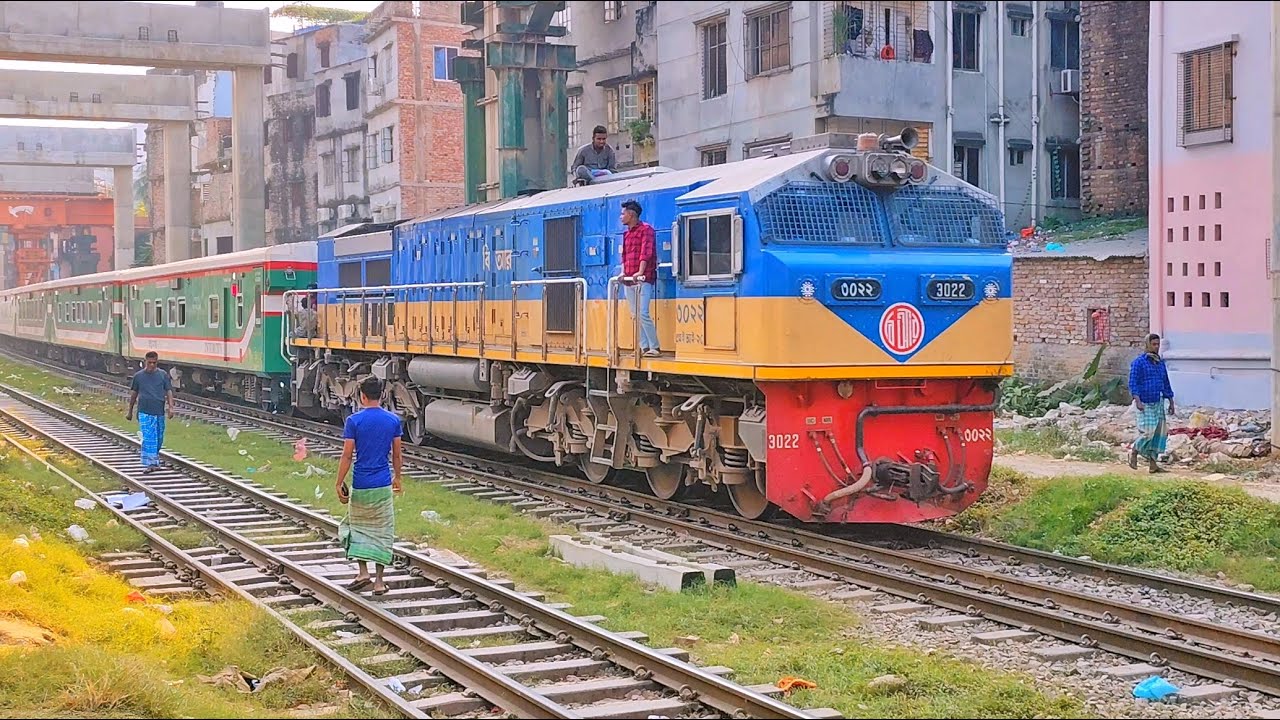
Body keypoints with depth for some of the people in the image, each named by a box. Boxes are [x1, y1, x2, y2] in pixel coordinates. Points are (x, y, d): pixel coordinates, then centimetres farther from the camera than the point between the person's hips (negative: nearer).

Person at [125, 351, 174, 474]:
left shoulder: (163, 375, 5)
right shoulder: (138, 376, 4)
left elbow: (169, 391, 3)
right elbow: (133, 394, 12)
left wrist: (171, 407, -10)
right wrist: (130, 411, 15)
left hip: (159, 412, 2)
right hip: (144, 412, -2)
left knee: (159, 438, 9)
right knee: (148, 438, -11)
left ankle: (154, 460, 27)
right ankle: (149, 464, -12)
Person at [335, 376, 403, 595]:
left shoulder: (354, 420, -9)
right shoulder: (394, 420, 0)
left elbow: (347, 456, -10)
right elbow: (396, 455, 6)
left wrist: (339, 484, -3)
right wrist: (397, 477, 21)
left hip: (361, 484, -2)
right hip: (383, 485, 2)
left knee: (357, 526, 17)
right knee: (382, 531, 8)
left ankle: (363, 572, 6)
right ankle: (379, 581, 7)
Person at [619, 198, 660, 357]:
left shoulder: (646, 229, -5)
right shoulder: (627, 234, 18)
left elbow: (646, 252, -17)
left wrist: (640, 272, -27)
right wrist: (623, 272, 9)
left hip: (643, 279, -8)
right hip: (629, 280, 8)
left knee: (643, 314, -15)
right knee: (635, 315, 7)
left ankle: (654, 348, -11)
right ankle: (644, 347, 10)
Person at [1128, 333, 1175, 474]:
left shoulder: (1160, 362, 14)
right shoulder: (1139, 362, -6)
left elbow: (1166, 384, 20)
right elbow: (1133, 383, -12)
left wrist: (1171, 402, 17)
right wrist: (1138, 401, -22)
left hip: (1159, 404, 7)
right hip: (1145, 404, -7)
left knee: (1159, 433, 2)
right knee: (1147, 432, -13)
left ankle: (1153, 464, 6)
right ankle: (1134, 453, 12)